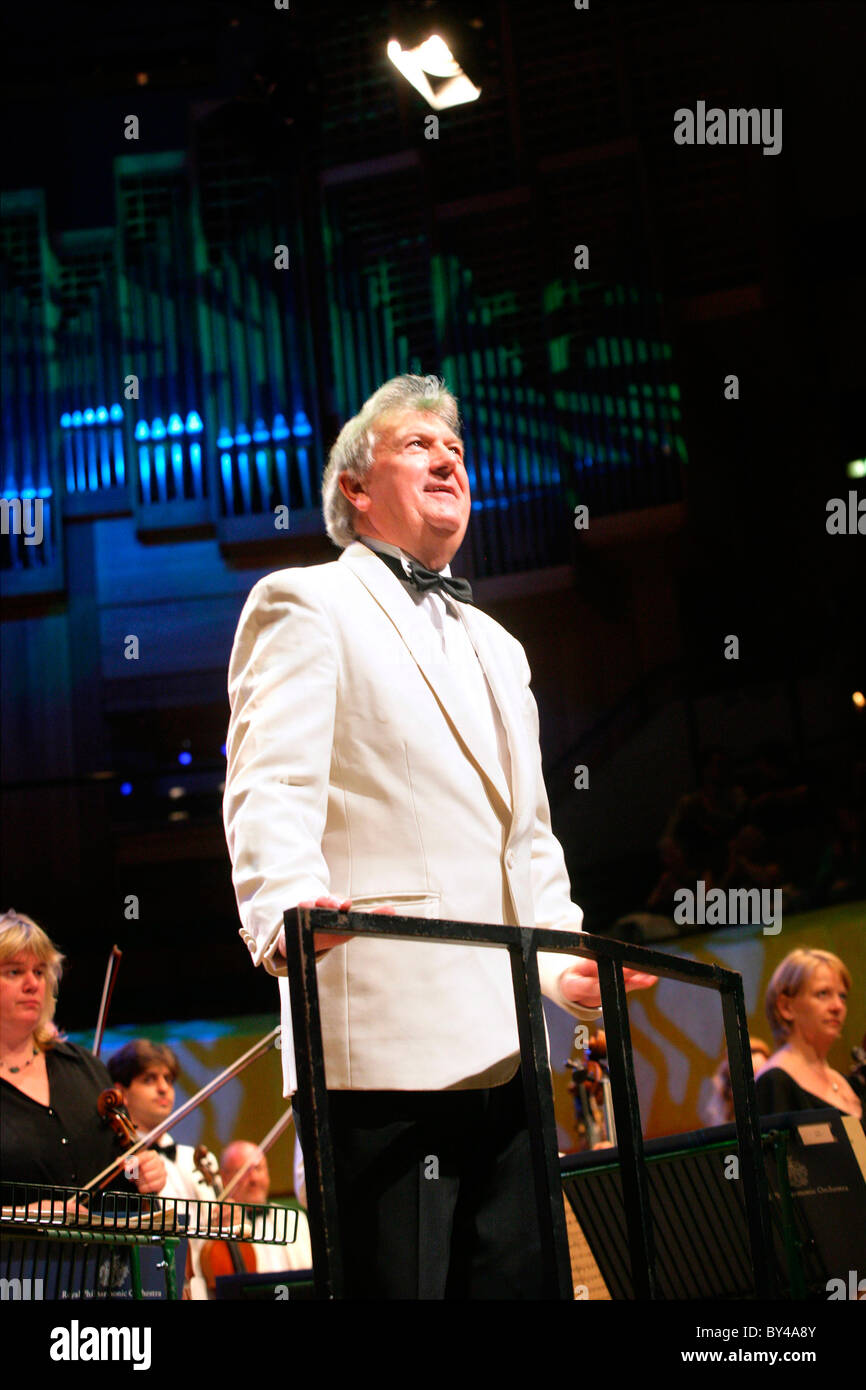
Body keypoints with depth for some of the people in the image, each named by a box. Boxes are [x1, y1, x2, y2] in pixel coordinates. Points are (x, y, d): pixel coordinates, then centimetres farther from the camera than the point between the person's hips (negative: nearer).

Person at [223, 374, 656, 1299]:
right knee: (396, 1281, -8)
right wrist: (286, 908, -29)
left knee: (518, 1278, 6)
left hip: (502, 1043, 8)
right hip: (384, 1035, -7)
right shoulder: (304, 605, 4)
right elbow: (270, 790, -10)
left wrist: (565, 963, 13)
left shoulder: (497, 648, 28)